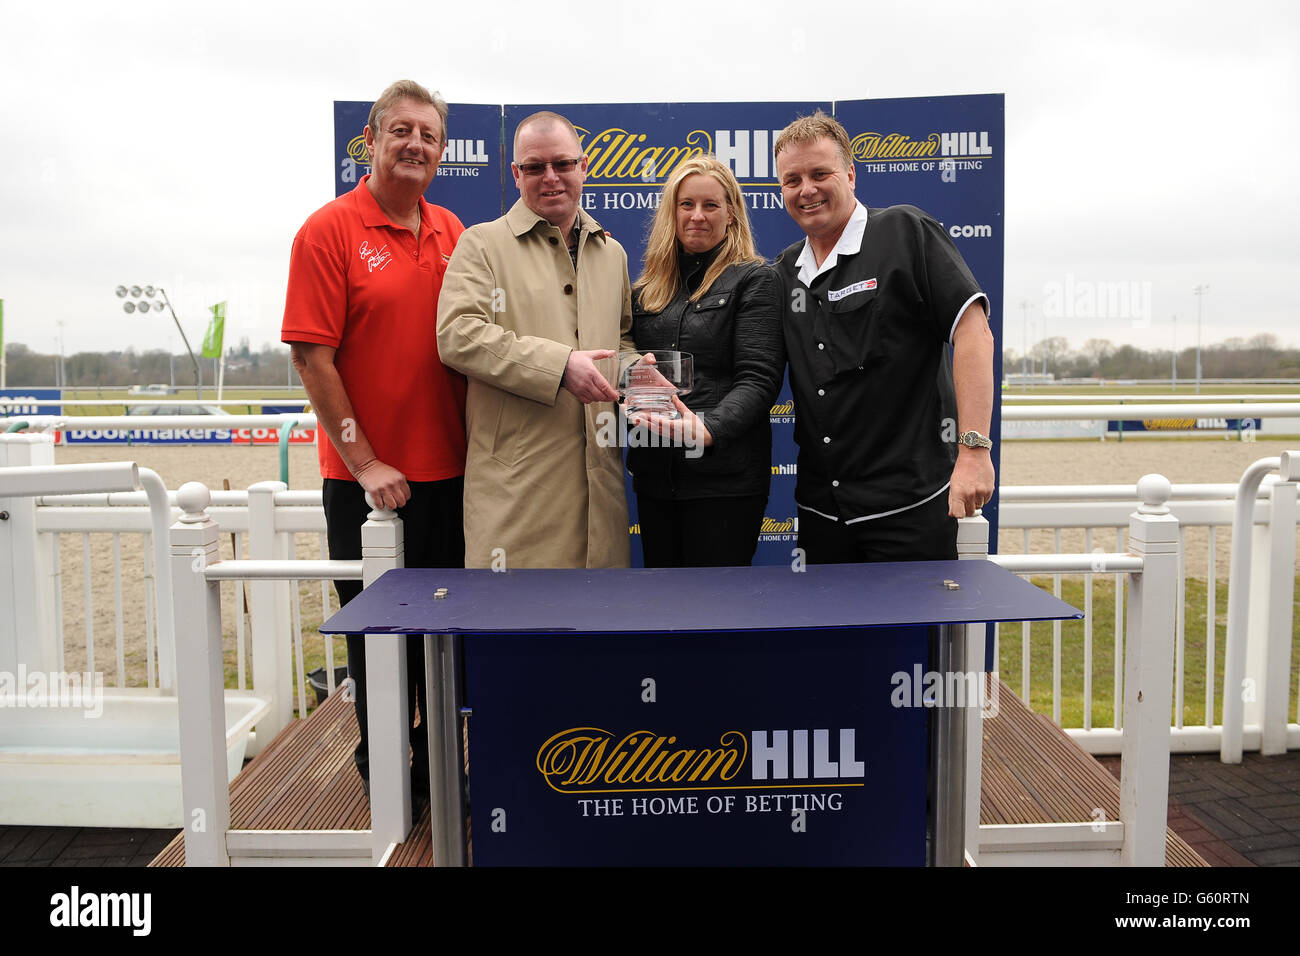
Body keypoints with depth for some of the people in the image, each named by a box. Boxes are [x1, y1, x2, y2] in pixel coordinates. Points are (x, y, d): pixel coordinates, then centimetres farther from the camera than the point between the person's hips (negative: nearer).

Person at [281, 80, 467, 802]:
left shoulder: (451, 233, 9)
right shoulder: (330, 230, -7)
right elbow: (312, 358, -11)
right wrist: (365, 462, -14)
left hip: (449, 472, 5)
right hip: (369, 481, -5)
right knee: (378, 633, 9)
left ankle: (440, 765, 32)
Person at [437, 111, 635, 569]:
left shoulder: (612, 253, 20)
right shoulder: (482, 244, 3)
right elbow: (458, 335, -11)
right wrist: (560, 364, -17)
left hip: (598, 474, 5)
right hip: (516, 477, -4)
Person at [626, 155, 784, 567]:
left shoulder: (754, 280, -2)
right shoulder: (647, 289, 15)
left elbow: (758, 379, -12)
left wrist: (708, 429, -30)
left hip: (724, 479, -5)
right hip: (654, 476, 5)